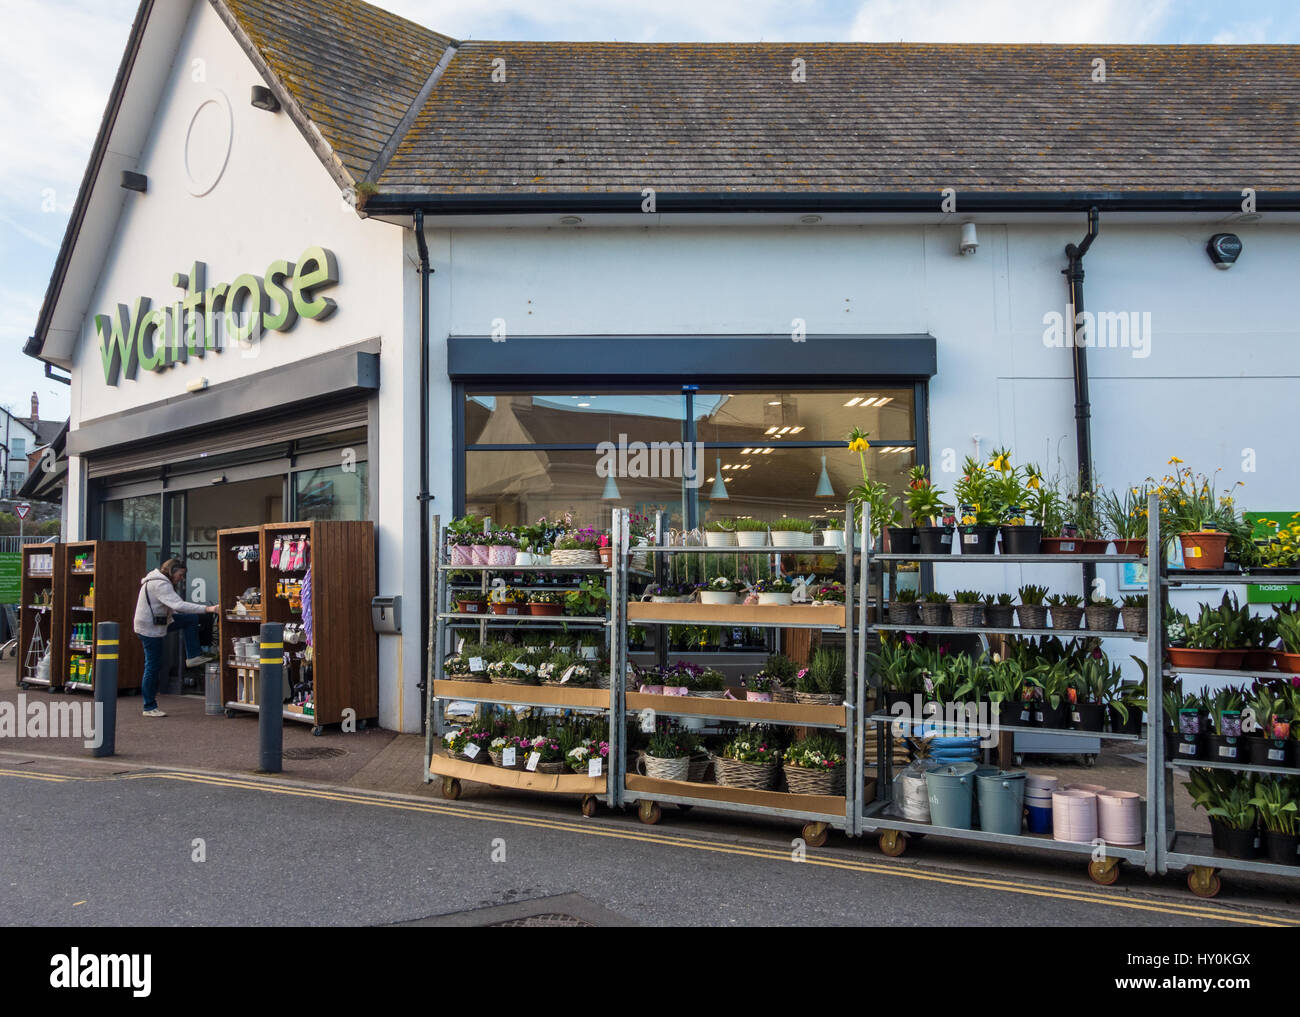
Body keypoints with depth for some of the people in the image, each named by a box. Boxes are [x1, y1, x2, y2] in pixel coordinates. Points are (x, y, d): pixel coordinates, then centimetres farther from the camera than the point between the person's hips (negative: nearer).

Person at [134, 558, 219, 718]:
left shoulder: (158, 581, 11)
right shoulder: (160, 584, -22)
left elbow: (171, 607, 20)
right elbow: (179, 605, -33)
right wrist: (207, 609, -37)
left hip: (157, 623, 10)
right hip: (149, 628, -10)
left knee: (191, 619, 5)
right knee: (153, 666, -4)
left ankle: (193, 656, 5)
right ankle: (149, 707, 5)